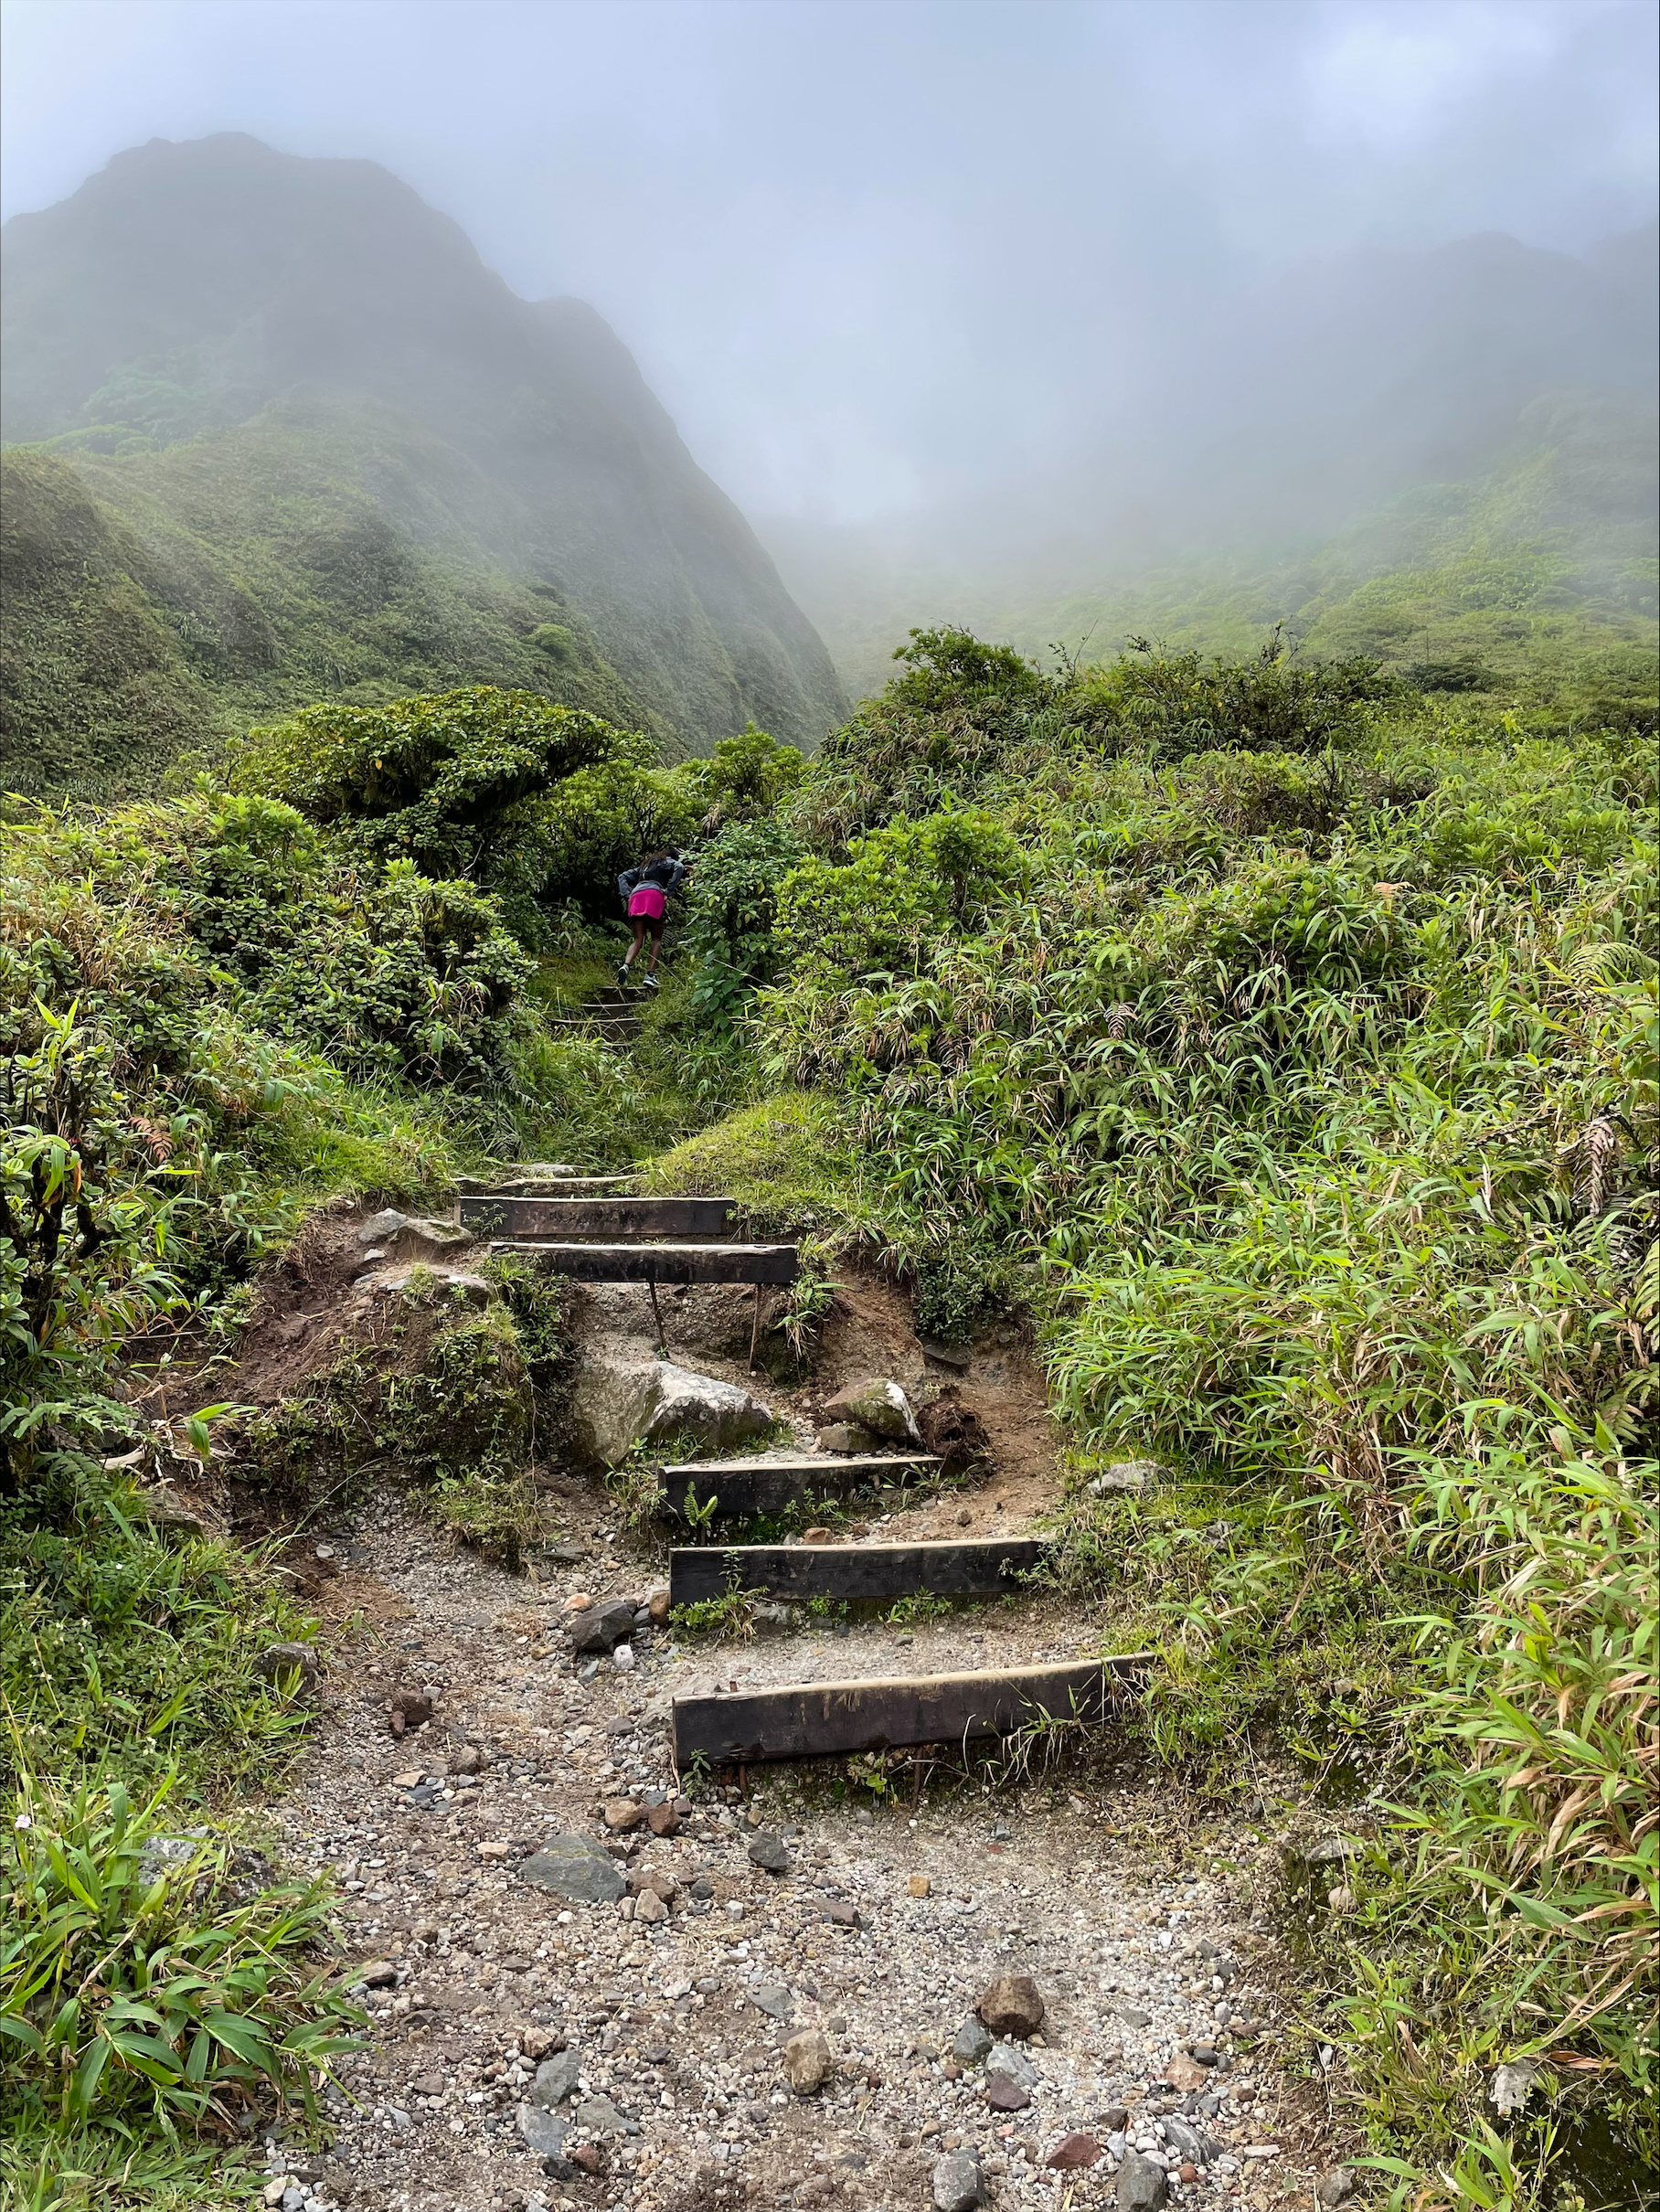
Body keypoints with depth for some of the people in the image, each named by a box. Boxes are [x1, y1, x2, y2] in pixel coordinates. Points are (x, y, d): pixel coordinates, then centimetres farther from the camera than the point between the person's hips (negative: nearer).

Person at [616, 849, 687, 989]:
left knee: (638, 940, 0)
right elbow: (679, 867, -1)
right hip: (654, 894, -4)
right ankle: (650, 975, -13)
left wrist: (627, 896, 17)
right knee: (657, 939, 2)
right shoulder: (669, 862, 22)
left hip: (636, 894, 4)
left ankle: (626, 965, -28)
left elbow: (622, 877, 32)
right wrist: (668, 892, -4)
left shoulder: (644, 865, 39)